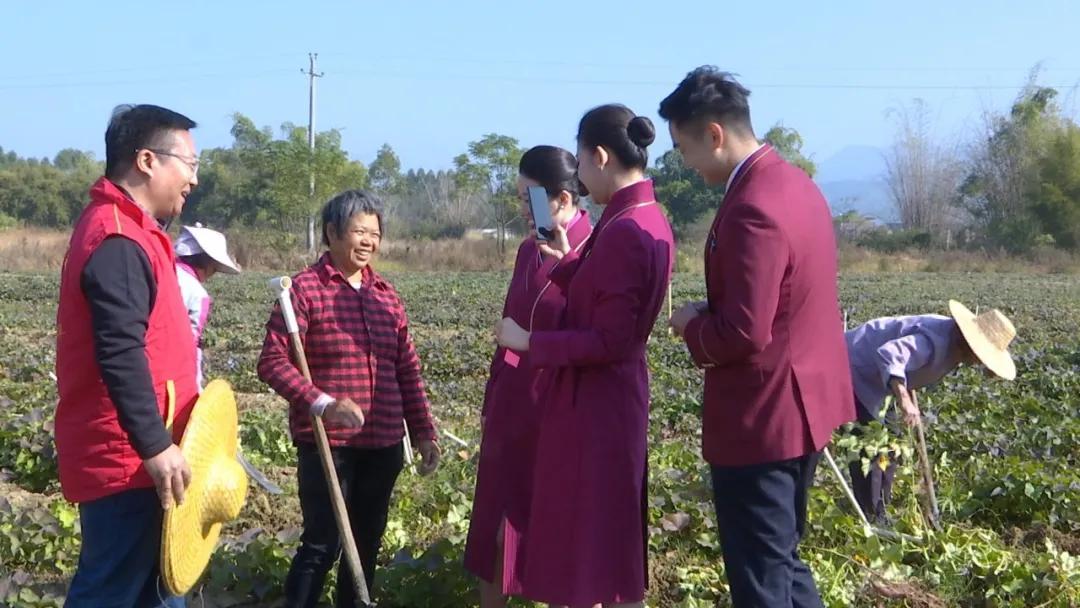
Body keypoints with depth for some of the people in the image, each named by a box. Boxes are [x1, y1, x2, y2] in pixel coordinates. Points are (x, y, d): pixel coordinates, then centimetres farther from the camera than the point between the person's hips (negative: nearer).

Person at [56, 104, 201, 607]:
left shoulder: (124, 229, 15)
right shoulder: (117, 241, -19)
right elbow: (120, 355, -26)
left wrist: (160, 440, 23)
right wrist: (155, 447, -25)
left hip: (130, 452, 10)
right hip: (126, 456, -10)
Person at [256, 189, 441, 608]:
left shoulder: (387, 295, 10)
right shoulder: (305, 288, -7)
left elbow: (408, 371, 13)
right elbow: (272, 361, -13)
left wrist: (423, 432, 9)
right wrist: (320, 404, -25)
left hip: (383, 444, 6)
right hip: (326, 442, -6)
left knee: (367, 543, 14)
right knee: (322, 544, -3)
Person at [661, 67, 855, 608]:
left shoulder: (753, 210, -25)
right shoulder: (795, 182, 8)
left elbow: (743, 335, -28)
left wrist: (692, 325, -8)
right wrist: (711, 311, 6)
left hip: (761, 418, -10)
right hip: (803, 404, 10)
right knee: (782, 557, 22)